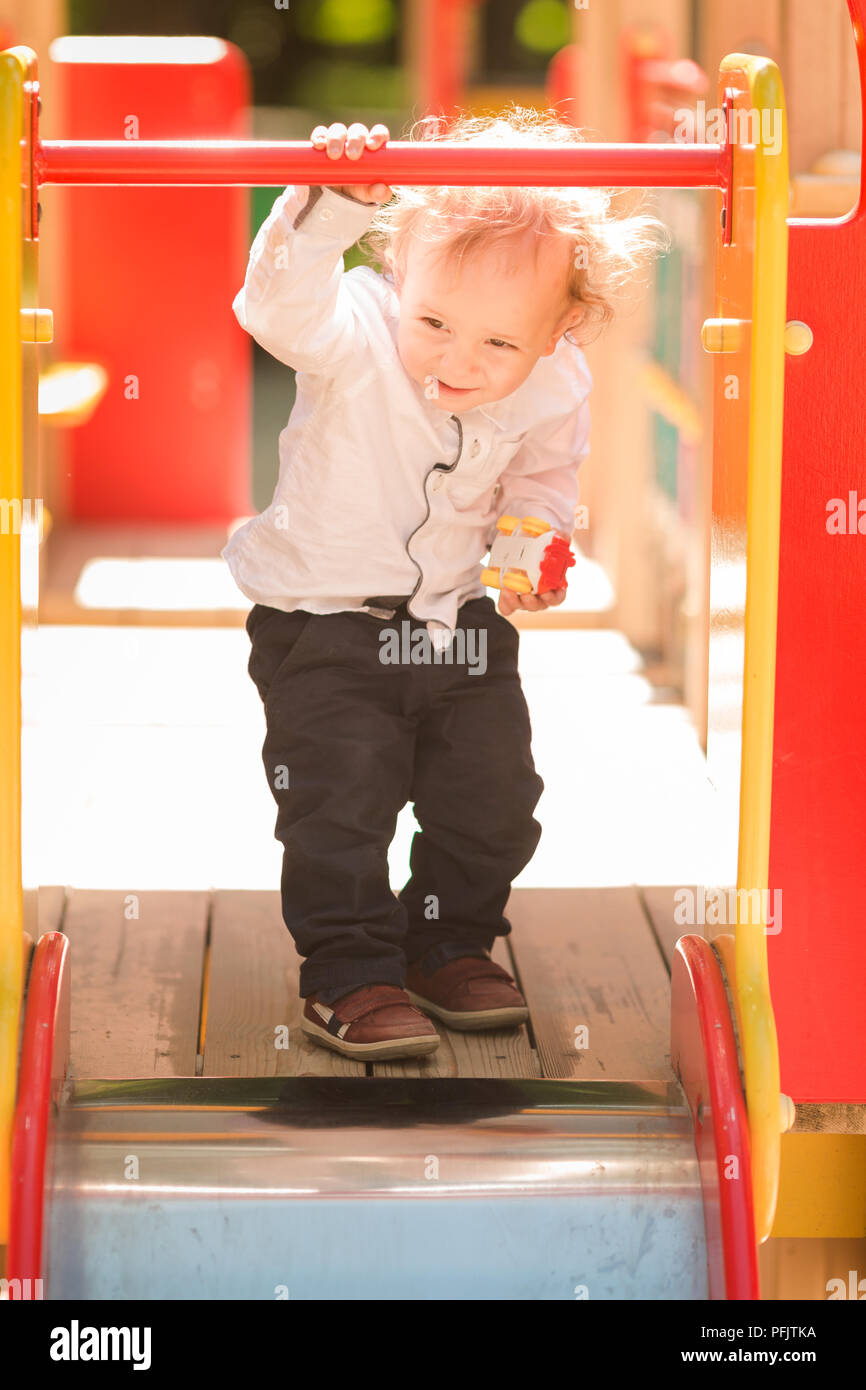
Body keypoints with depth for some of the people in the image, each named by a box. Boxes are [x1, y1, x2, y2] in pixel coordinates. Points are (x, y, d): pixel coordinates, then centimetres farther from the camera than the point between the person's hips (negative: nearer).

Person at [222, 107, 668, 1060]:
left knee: (493, 796, 9)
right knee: (341, 801, -8)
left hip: (460, 617, 4)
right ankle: (349, 974, 8)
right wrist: (334, 206, -62)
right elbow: (283, 300, -47)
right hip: (323, 623, -4)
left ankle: (450, 946, 30)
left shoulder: (555, 390, -13)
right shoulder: (353, 337, -26)